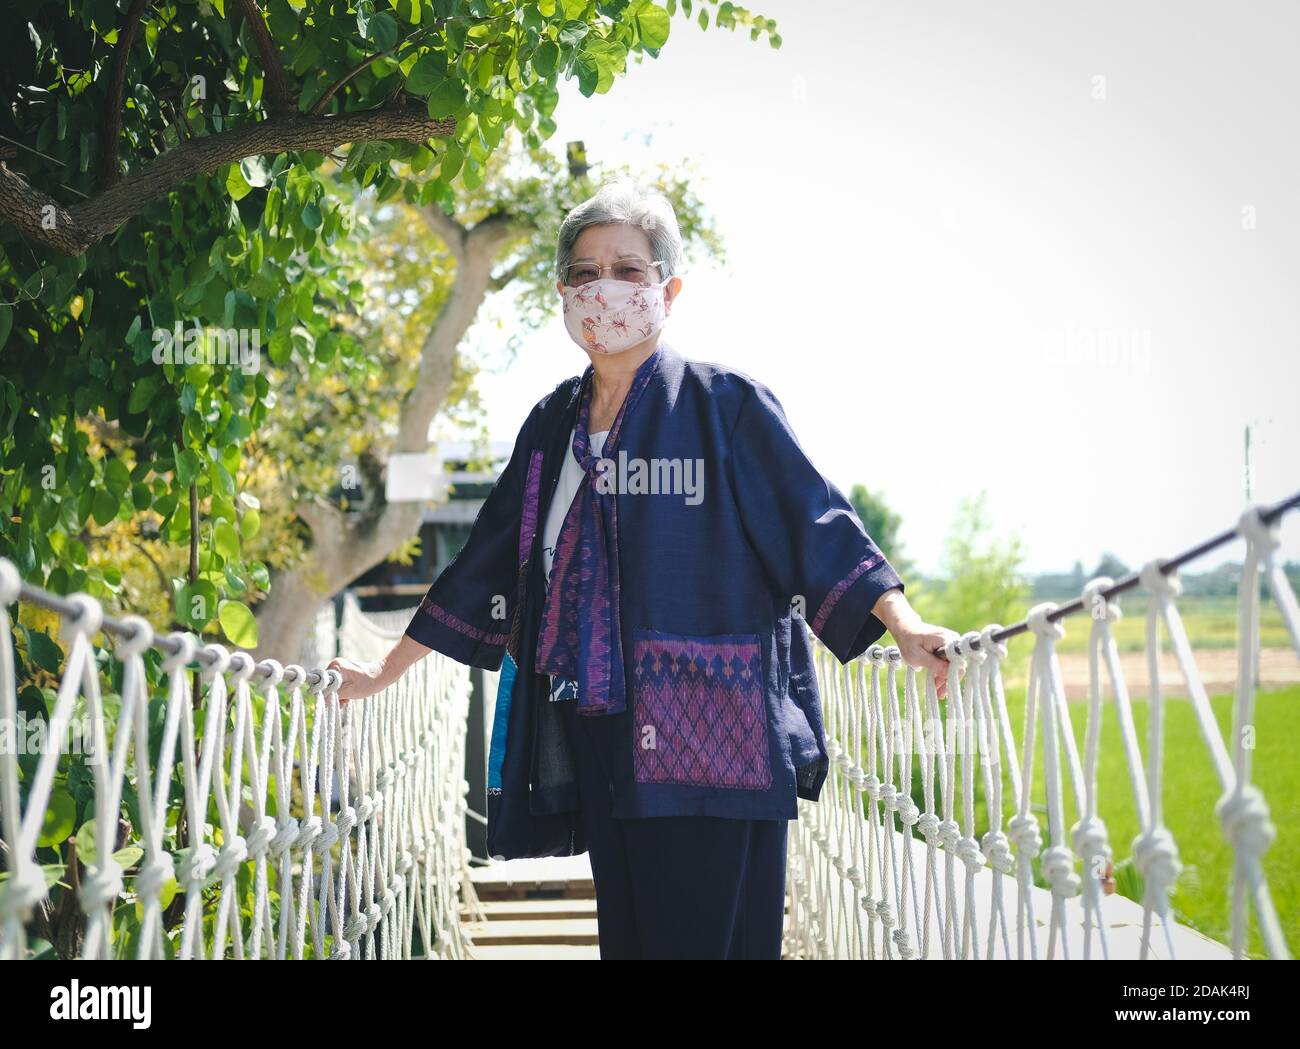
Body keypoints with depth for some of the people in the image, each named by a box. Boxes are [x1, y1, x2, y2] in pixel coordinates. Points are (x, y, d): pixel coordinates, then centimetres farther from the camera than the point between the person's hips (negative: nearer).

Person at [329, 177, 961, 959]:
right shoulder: (553, 426, 16)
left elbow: (819, 524, -5)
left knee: (706, 938, -9)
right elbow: (485, 566, 22)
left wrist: (904, 626, -19)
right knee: (626, 937, 6)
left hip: (708, 740, -5)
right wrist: (386, 672, 25)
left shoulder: (727, 405, 0)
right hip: (598, 737, 5)